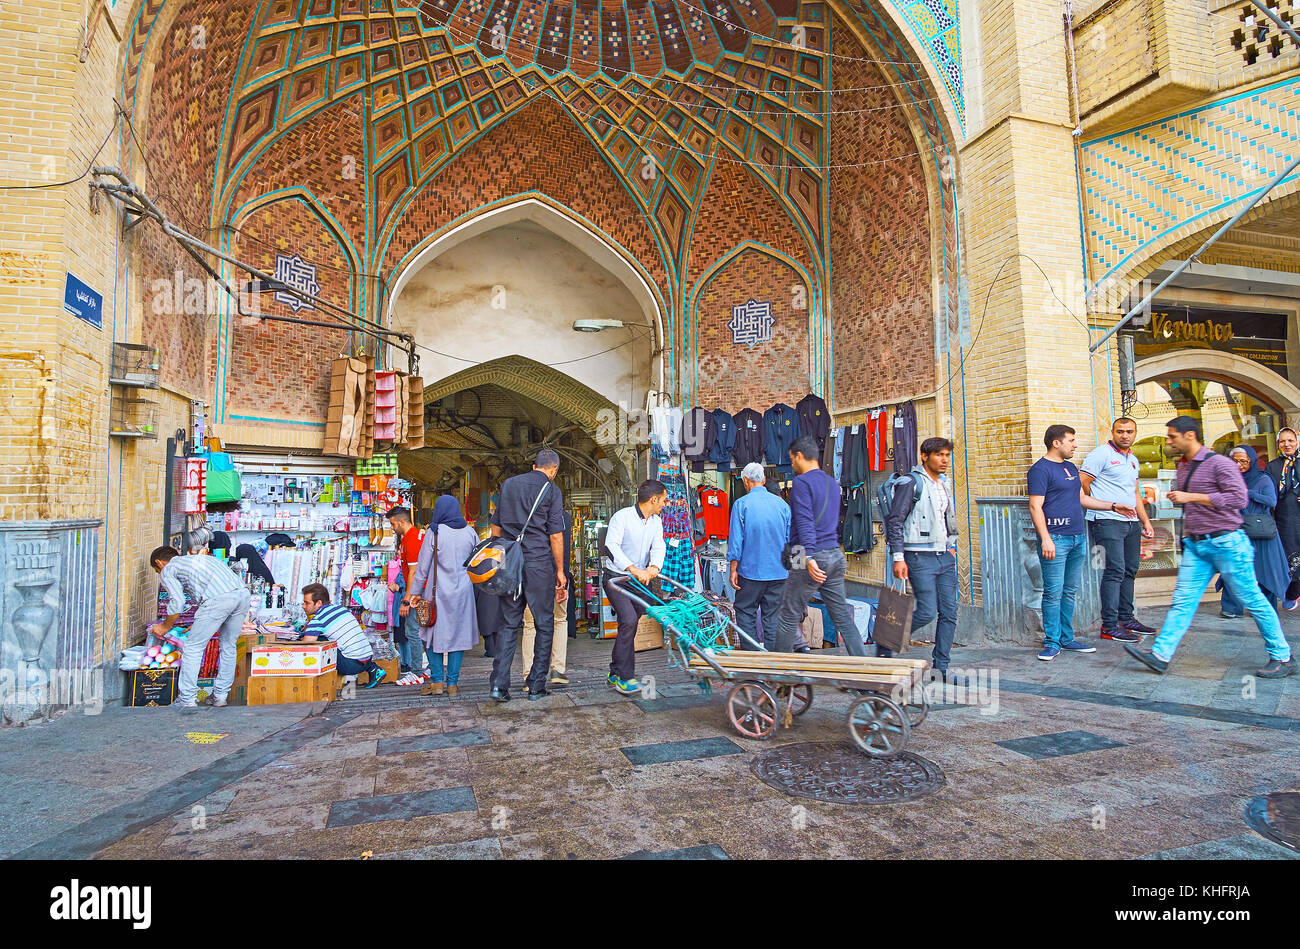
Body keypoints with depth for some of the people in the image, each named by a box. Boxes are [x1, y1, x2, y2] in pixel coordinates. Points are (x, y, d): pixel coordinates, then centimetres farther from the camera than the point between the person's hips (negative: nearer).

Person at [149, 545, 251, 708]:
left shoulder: (167, 570, 18)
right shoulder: (193, 559, 40)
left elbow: (178, 602, 5)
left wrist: (165, 627, 21)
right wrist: (199, 624, 45)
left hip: (219, 598, -7)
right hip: (243, 593, 8)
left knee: (193, 647, 8)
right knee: (228, 646, 20)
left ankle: (187, 699, 13)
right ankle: (220, 695, 26)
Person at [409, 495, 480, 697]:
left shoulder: (434, 532, -6)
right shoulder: (470, 532, 4)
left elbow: (423, 566, -3)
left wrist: (416, 592, 4)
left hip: (439, 592, -3)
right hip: (463, 592, 3)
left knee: (433, 634, 10)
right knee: (458, 634, 8)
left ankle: (436, 681, 8)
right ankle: (452, 683, 9)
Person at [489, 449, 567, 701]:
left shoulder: (508, 484, 11)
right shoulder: (551, 491, -3)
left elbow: (496, 527, 14)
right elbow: (555, 536, -5)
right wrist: (560, 571, 2)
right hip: (539, 563, -4)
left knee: (509, 624, 9)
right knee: (544, 625, 7)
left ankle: (499, 684, 2)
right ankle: (536, 685, 10)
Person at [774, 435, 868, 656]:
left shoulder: (802, 482, -9)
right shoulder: (832, 483, 17)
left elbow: (805, 521, -20)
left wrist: (809, 557, -28)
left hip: (813, 557, -8)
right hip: (835, 555, 8)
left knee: (789, 617, 4)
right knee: (843, 618, 11)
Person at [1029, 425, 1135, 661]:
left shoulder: (1071, 468, 19)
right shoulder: (1040, 469, -8)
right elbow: (1035, 507, -14)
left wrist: (1113, 506, 23)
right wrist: (1045, 539, -21)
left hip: (1077, 538, 8)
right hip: (1055, 539, -8)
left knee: (1070, 592, 12)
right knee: (1053, 593, -5)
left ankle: (1067, 639, 19)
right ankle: (1052, 643, 1)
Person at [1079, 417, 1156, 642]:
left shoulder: (1133, 460, 20)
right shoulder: (1101, 454, -7)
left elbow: (1135, 493, 26)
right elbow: (1082, 484, -13)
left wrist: (1146, 521, 20)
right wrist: (1100, 506, -1)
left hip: (1131, 523, 9)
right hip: (1107, 522, -9)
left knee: (1129, 571, 14)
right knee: (1114, 571, -11)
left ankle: (1126, 619, 25)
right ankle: (1109, 626, -7)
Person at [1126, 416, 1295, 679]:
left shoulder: (1219, 463, -11)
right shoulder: (1182, 467, 14)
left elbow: (1239, 498, -20)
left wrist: (1191, 497, -21)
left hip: (1226, 542, -7)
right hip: (1195, 545, 7)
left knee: (1251, 599, 2)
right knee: (1183, 600, 0)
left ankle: (1282, 657, 18)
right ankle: (1161, 654, -5)